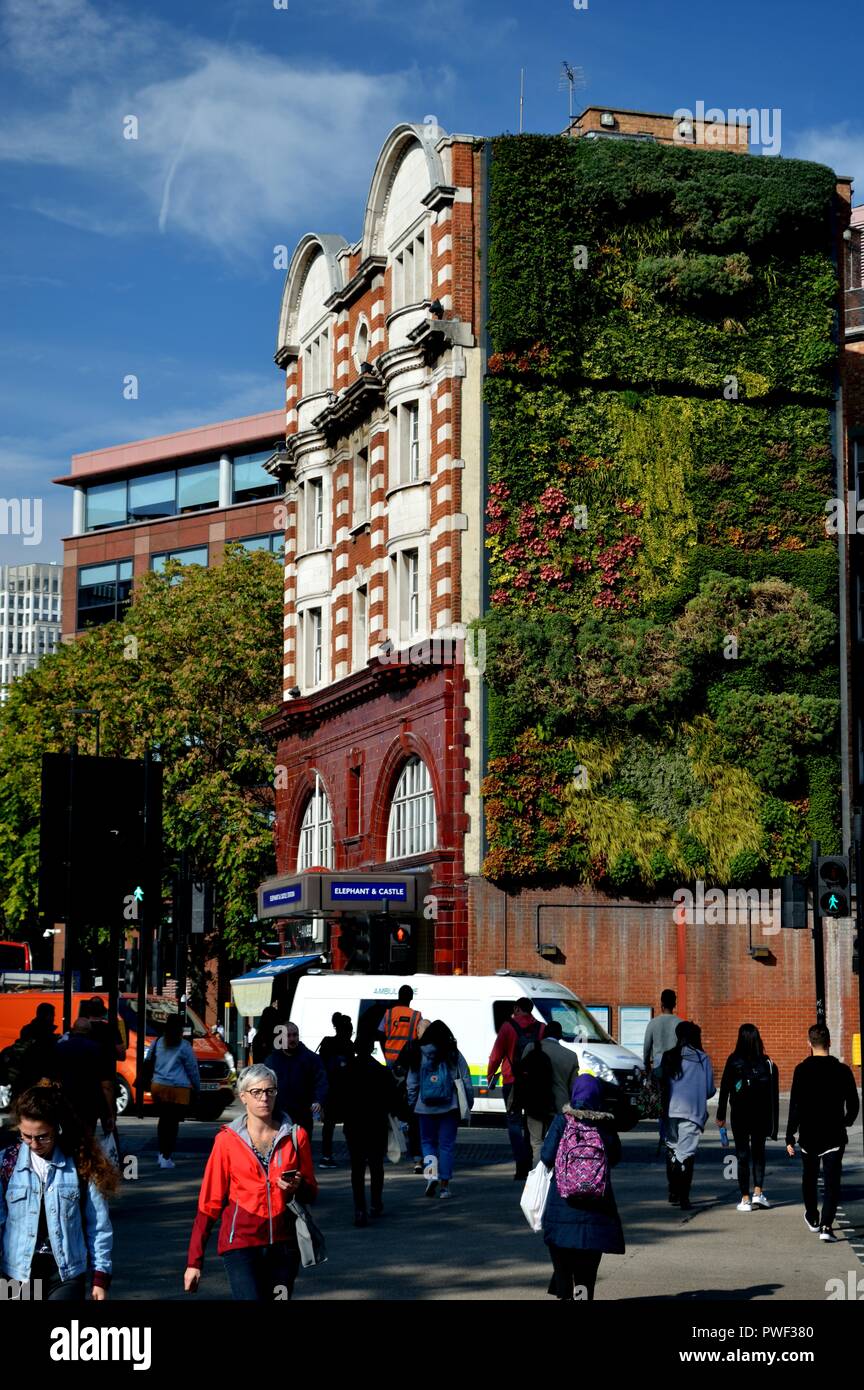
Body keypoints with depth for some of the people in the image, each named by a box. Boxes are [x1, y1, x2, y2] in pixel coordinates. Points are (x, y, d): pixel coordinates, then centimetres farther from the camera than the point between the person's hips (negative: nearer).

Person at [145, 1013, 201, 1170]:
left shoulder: (157, 1043, 9)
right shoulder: (184, 1046, -4)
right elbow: (193, 1069, 1)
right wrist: (197, 1089, 12)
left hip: (158, 1087, 5)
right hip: (178, 1090, -5)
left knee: (163, 1120, 19)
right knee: (173, 1123, -2)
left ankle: (162, 1153, 21)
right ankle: (166, 1158, -5)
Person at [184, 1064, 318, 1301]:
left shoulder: (295, 1136, 5)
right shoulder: (227, 1140, -1)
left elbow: (311, 1193, 14)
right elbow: (209, 1202, 0)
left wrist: (297, 1188, -10)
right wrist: (194, 1262, -2)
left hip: (284, 1244, 3)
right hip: (241, 1244, -3)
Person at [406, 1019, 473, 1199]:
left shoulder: (419, 1055, -1)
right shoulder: (455, 1055, -2)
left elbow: (412, 1083, 2)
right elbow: (466, 1082, 1)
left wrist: (411, 1105, 12)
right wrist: (469, 1104, 10)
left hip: (425, 1108, 0)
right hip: (449, 1107, 0)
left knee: (428, 1141, 15)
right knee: (447, 1144, 5)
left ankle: (431, 1173, -9)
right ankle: (444, 1185, 5)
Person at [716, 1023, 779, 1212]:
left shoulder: (733, 1061, -9)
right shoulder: (767, 1063, -4)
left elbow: (725, 1088, -7)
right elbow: (773, 1094, -2)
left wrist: (721, 1115, 2)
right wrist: (773, 1122, 4)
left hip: (739, 1114, -1)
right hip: (761, 1115, 2)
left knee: (742, 1155, 6)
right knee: (759, 1152, 18)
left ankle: (745, 1199, 5)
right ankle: (758, 1192, 8)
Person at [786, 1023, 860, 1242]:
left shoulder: (802, 1070, -9)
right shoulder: (842, 1070, -4)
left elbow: (795, 1106, -11)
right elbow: (853, 1105, 5)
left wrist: (790, 1137, -7)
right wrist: (846, 1122, 26)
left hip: (809, 1135, 0)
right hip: (834, 1137, 0)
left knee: (809, 1177, 21)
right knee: (832, 1181, -2)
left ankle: (812, 1218, 37)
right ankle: (826, 1225, -17)